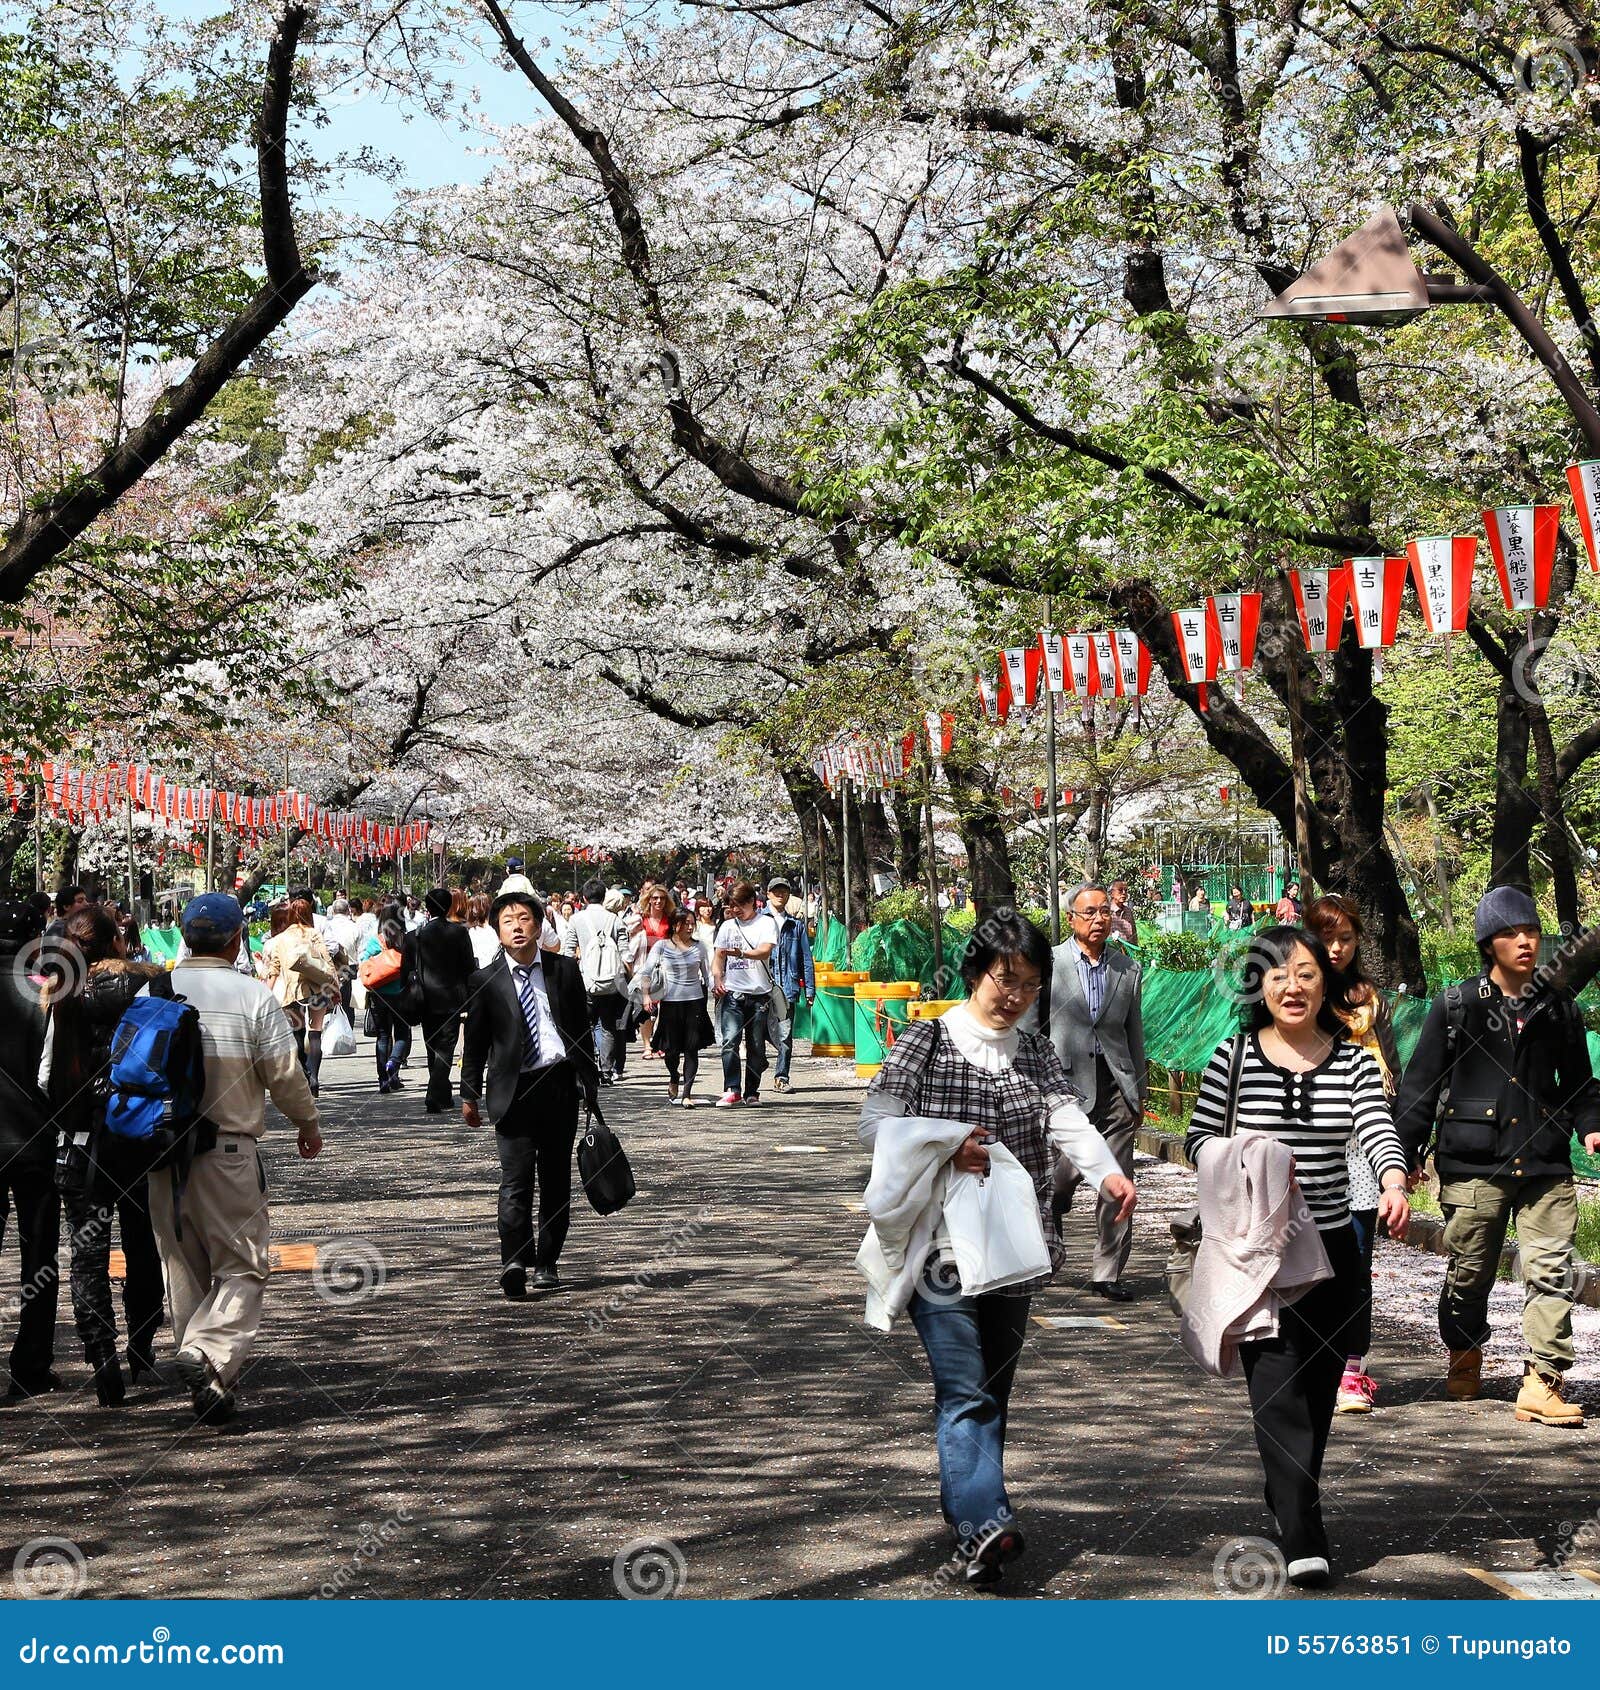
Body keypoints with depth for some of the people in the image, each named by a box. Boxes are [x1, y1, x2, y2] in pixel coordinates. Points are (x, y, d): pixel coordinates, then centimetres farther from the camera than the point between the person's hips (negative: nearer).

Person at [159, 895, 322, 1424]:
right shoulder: (253, 997, -9)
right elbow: (285, 1073, -5)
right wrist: (307, 1123, 13)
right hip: (228, 1151, -4)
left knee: (184, 1269, 14)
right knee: (242, 1266, 3)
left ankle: (209, 1387, 19)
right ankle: (208, 1353, -20)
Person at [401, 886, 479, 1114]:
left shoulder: (414, 936, -3)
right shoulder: (459, 932, -7)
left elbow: (406, 970, 1)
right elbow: (469, 967, -3)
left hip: (426, 1001, 2)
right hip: (451, 999, -2)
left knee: (433, 1049, 15)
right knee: (445, 1048, -2)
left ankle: (443, 1096, 25)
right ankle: (435, 1097, -15)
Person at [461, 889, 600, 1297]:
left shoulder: (564, 970, 7)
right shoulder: (486, 981, 1)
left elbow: (583, 1028, 13)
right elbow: (475, 1043, 6)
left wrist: (589, 1079, 11)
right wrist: (470, 1095, 6)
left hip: (560, 1085, 3)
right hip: (513, 1091, -3)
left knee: (556, 1179, 8)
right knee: (516, 1179, -14)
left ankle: (546, 1263, 18)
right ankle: (514, 1262, -21)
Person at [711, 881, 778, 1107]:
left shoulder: (765, 923, 3)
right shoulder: (727, 926, 15)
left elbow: (765, 951, -13)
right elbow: (718, 955, 13)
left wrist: (741, 953, -30)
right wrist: (717, 979, -6)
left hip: (759, 993, -2)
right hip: (732, 993, 2)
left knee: (756, 1046, 3)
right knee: (730, 1041, -13)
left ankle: (752, 1092, 12)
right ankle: (731, 1090, -14)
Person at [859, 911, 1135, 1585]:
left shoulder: (1036, 1054, 11)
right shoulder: (925, 1043, -1)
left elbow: (1068, 1121, -6)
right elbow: (874, 1124, -5)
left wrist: (1108, 1173, -26)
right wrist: (944, 1150, -21)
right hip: (940, 1245, -5)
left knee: (993, 1389, 12)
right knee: (965, 1391, -14)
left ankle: (962, 1499, 25)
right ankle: (984, 1525, -23)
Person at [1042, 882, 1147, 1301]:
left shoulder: (1128, 969, 12)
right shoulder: (1049, 963, 2)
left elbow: (1134, 1032, 17)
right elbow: (1032, 1027, 3)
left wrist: (1138, 1092, 15)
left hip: (1115, 1084, 3)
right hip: (1067, 1082, -3)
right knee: (1067, 1171, -7)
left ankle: (1107, 1273, 8)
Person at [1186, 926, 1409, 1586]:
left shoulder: (1354, 1062, 3)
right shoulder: (1232, 1058, -3)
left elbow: (1378, 1131, -11)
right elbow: (1199, 1138, 4)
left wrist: (1394, 1184, -31)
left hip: (1331, 1246, 3)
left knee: (1319, 1384, 13)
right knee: (1278, 1387, -11)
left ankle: (1288, 1497, 35)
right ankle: (1304, 1539, -13)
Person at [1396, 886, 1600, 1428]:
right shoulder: (1456, 1007, 2)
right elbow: (1420, 1083, 5)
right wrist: (1409, 1153, 1)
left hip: (1545, 1163, 2)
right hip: (1474, 1164, -2)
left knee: (1550, 1270, -7)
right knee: (1470, 1272, 7)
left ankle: (1541, 1382, -4)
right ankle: (1464, 1356, 32)